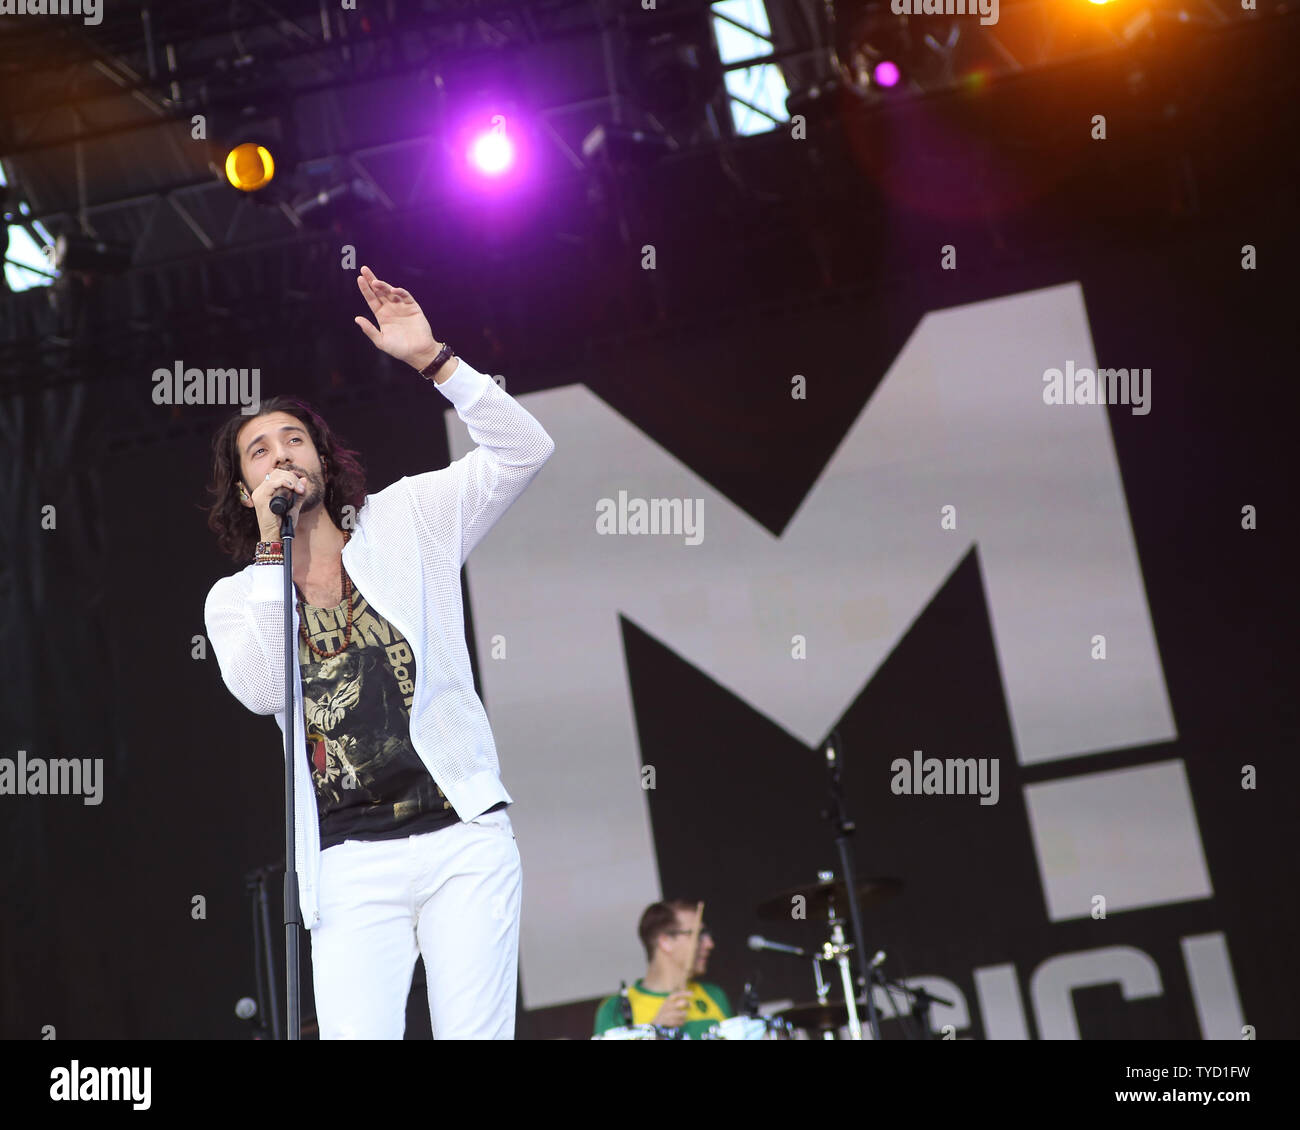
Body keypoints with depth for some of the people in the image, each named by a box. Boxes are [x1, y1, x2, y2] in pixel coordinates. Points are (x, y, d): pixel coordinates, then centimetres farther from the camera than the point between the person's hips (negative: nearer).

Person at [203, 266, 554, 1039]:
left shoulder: (405, 522, 11)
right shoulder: (235, 599, 12)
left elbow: (524, 450, 2)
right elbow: (260, 690, -9)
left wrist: (432, 359, -8)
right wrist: (272, 547, -6)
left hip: (464, 836, 0)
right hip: (353, 864, 0)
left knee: (477, 1035, -5)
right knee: (354, 1035, -12)